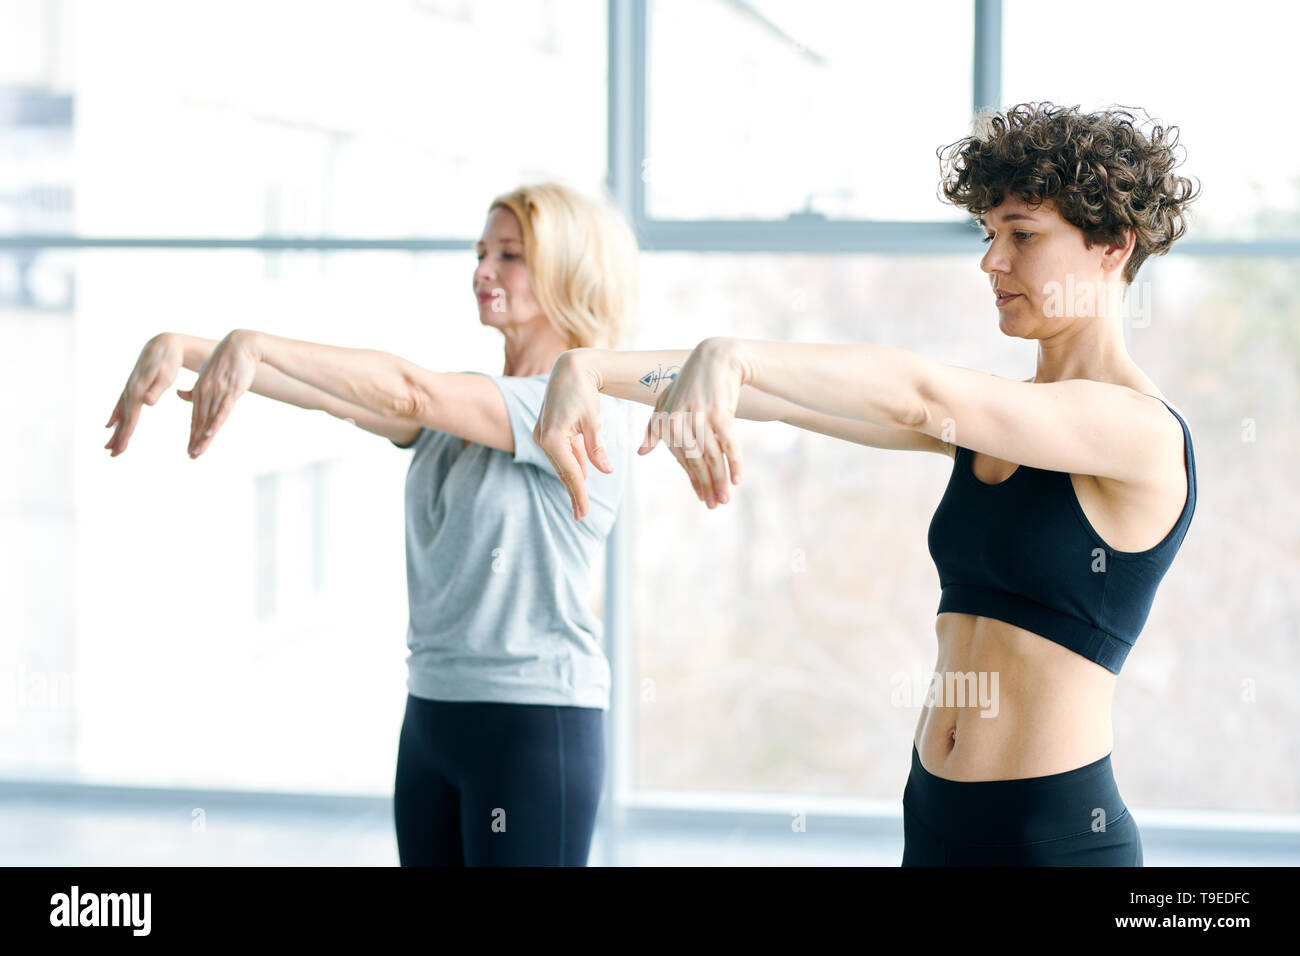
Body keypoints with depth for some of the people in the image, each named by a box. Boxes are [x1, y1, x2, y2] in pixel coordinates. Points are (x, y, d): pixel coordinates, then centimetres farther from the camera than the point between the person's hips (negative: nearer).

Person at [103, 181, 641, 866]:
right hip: (432, 717, 7)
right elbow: (332, 393, 1)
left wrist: (256, 344, -29)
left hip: (534, 727, -7)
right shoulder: (459, 403, 14)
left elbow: (406, 391, -21)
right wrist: (181, 347, -12)